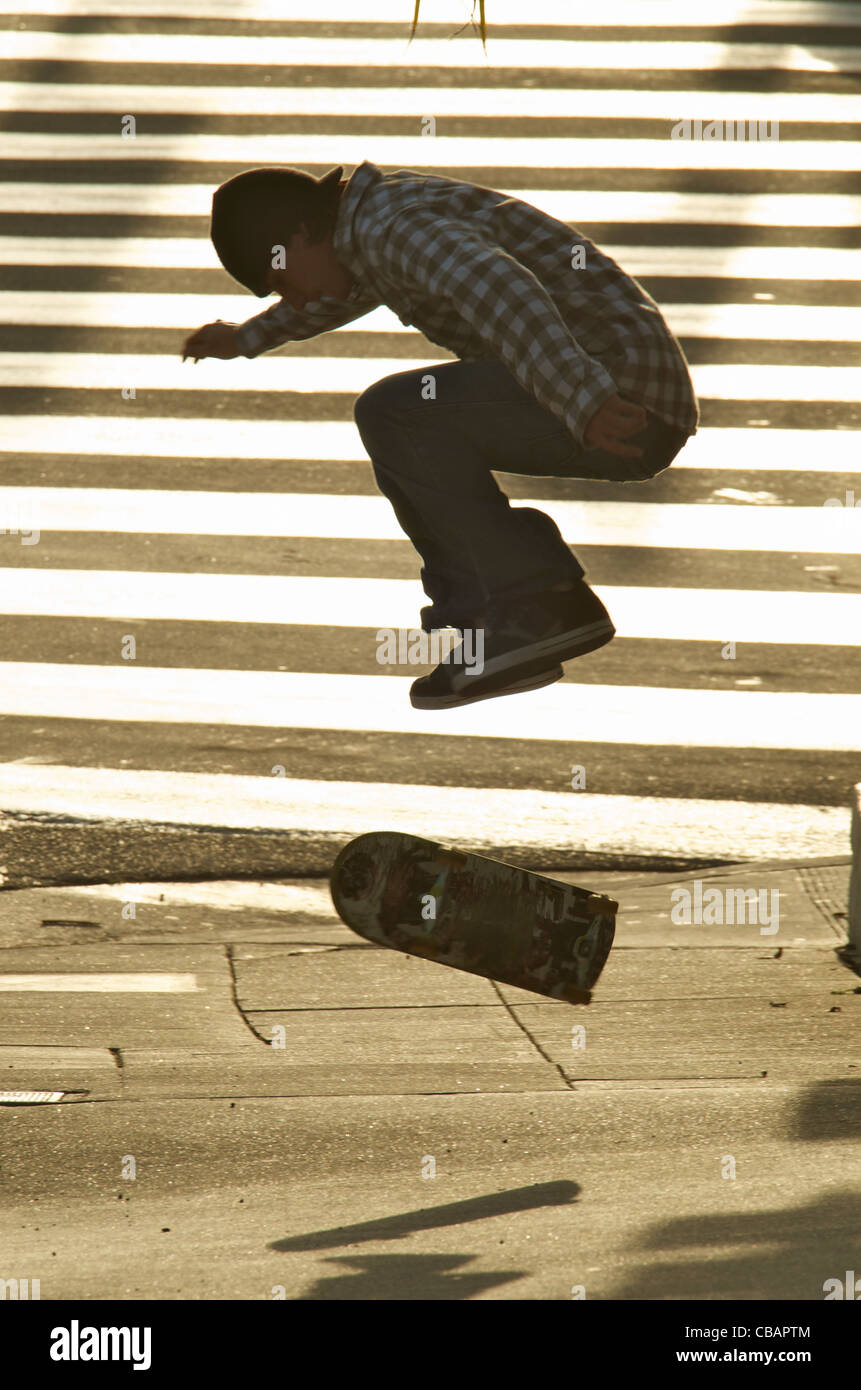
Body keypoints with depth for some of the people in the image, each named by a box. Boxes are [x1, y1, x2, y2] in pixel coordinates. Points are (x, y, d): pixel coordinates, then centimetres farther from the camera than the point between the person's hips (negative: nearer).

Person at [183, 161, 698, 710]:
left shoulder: (396, 226, -14)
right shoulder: (381, 206, 19)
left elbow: (499, 289, -33)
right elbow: (349, 288, 43)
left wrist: (582, 398, -43)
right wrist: (250, 336, 56)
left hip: (626, 399, -11)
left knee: (392, 415, -17)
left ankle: (539, 608, -13)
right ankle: (478, 610, 12)